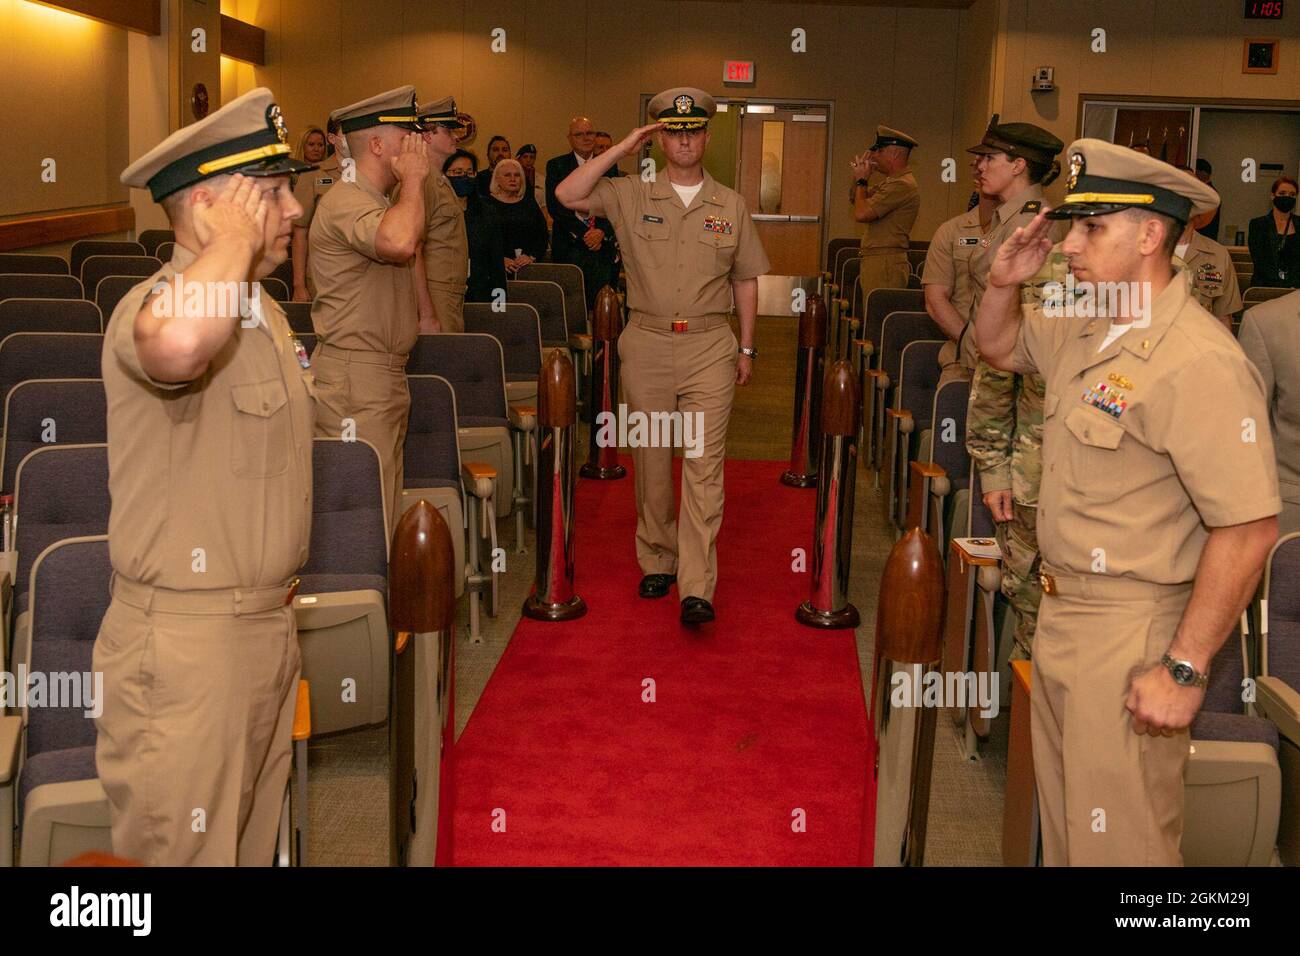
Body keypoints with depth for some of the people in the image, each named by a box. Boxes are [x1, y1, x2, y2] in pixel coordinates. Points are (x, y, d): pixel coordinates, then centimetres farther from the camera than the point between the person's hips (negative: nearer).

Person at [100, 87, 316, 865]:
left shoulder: (266, 311, 14)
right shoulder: (152, 304, -18)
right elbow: (178, 342, -46)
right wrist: (234, 237, -26)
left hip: (271, 627, 9)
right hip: (187, 646, -9)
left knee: (255, 844, 19)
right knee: (183, 851, 3)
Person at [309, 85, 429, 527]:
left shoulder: (379, 202, 19)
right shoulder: (345, 200, -15)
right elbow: (398, 242, -36)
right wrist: (412, 179, -20)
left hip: (384, 373, 10)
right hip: (354, 378, -10)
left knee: (384, 511, 13)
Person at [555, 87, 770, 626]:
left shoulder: (730, 205, 9)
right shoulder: (630, 197, 4)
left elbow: (746, 279, 14)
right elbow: (568, 195, -11)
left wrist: (746, 348, 10)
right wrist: (622, 150, -7)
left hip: (709, 345, 0)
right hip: (646, 343, 1)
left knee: (704, 464, -8)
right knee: (650, 460, 8)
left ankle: (696, 587, -10)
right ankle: (657, 561, 24)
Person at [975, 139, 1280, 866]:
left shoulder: (1200, 363, -23)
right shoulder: (1084, 328, 5)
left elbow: (1249, 530, -25)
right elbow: (1000, 347, 25)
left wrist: (1185, 670, -23)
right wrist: (1005, 282, 3)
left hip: (1130, 637, -8)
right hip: (1062, 614, 9)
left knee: (1118, 842, 6)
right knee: (1063, 828, 23)